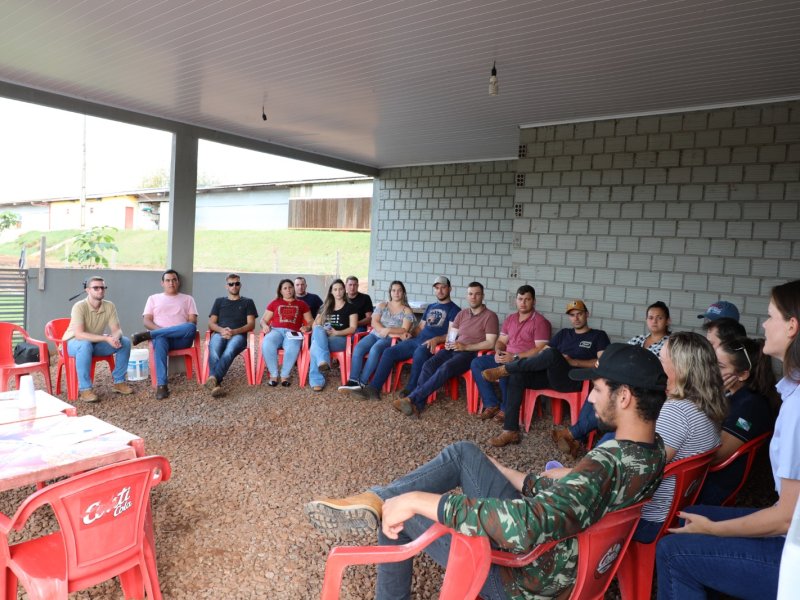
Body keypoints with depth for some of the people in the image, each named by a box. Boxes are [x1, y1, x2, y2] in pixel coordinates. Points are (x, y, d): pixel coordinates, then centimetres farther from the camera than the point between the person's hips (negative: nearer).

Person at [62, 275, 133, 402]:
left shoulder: (109, 306, -9)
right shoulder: (80, 306, -25)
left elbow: (117, 330, -10)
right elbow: (79, 334, -33)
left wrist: (115, 338, -34)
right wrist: (106, 338, -40)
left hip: (96, 343, 5)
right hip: (74, 343, -5)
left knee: (124, 342, -14)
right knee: (86, 345, -39)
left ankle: (119, 382, -3)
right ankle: (85, 389, -31)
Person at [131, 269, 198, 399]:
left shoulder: (187, 299, 21)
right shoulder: (153, 298, 22)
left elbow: (193, 322, 8)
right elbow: (146, 321, 10)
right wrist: (161, 330, -10)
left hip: (181, 339, 1)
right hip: (159, 334, 0)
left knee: (191, 327, -36)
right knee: (160, 340, -40)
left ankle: (146, 335, -31)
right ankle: (161, 386, -44)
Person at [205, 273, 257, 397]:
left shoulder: (247, 302, 21)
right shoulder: (219, 301, 27)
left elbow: (251, 324, 9)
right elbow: (211, 323, 16)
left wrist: (234, 331, -11)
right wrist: (221, 330, -8)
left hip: (238, 335, -1)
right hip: (219, 333, 2)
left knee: (229, 351, -41)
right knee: (214, 351, -38)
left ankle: (213, 378, -60)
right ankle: (216, 383, -53)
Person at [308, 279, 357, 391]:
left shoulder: (350, 307, 10)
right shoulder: (325, 307, 23)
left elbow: (353, 328, 0)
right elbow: (315, 324, 17)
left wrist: (336, 332, -16)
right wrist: (321, 331, -8)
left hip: (341, 339, -3)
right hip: (321, 336, 4)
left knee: (316, 345, -35)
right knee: (318, 331, -36)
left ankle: (317, 381, -37)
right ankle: (323, 362, -48)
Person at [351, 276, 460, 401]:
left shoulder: (454, 309, 4)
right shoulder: (430, 307, 26)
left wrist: (436, 339, -24)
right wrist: (410, 333, 6)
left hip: (433, 344, -7)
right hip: (417, 340, 7)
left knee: (419, 353, -40)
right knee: (389, 352, -12)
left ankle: (410, 391, -30)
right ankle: (373, 388, -14)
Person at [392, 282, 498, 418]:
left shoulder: (490, 316, -1)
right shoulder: (462, 313, 19)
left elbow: (490, 343, -10)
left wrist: (465, 347, -18)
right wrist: (449, 343, -7)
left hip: (472, 352, -6)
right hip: (454, 349, 6)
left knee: (446, 368, -34)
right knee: (428, 365, -24)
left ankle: (412, 398, -35)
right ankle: (418, 405, -31)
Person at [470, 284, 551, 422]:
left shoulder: (540, 321, -9)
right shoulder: (510, 318, 14)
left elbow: (540, 350, -16)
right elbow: (501, 341, 17)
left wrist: (515, 357, -21)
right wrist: (498, 352, -8)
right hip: (506, 358, 7)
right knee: (476, 363, -10)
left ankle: (506, 408, -14)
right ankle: (492, 404, -9)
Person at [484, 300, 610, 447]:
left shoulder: (598, 336, 12)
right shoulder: (563, 333, 26)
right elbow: (542, 351, 17)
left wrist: (574, 362, -11)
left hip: (573, 380, -6)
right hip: (551, 376, 6)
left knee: (551, 353, -35)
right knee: (517, 375, -21)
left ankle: (504, 369, -19)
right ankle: (511, 431, -23)